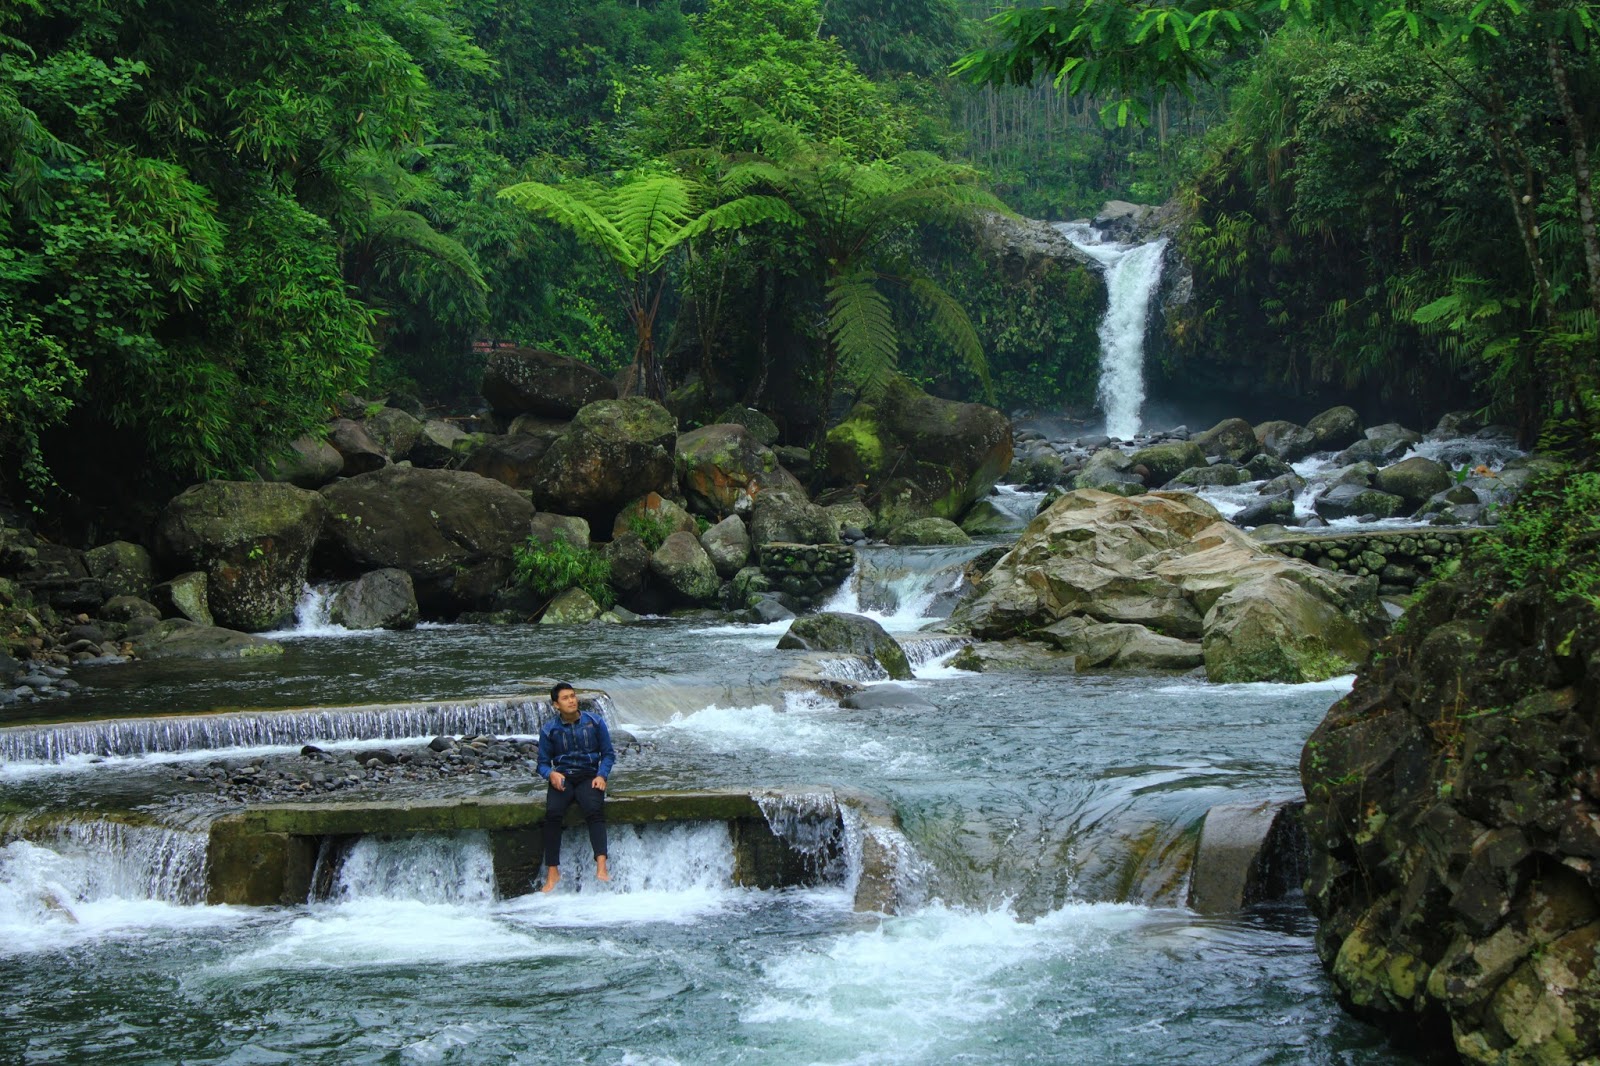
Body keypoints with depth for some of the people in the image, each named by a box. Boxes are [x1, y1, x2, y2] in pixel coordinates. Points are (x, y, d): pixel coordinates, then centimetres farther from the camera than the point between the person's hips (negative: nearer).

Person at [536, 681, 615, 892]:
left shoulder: (595, 722, 5)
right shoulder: (549, 729, 6)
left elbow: (608, 754, 10)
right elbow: (543, 763, 9)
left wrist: (602, 775, -9)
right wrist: (551, 774, -14)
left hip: (589, 776, -1)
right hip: (562, 777, 1)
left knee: (594, 809, -33)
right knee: (553, 813, -30)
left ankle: (601, 866, -47)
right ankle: (552, 872, -28)